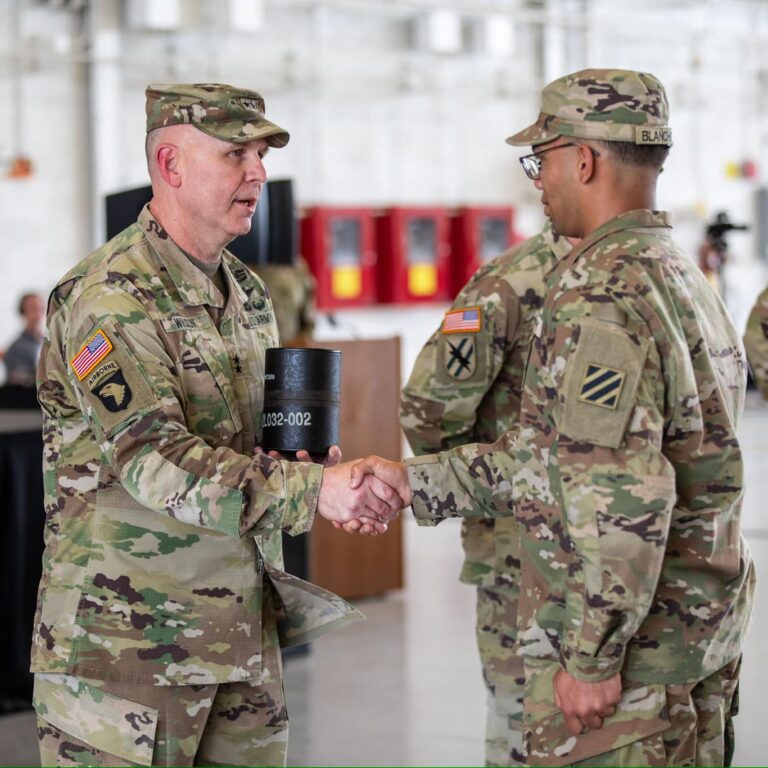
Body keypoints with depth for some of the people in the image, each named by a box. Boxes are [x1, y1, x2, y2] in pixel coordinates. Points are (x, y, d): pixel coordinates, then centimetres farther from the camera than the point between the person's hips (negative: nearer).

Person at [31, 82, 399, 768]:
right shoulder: (109, 299, -14)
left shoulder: (246, 293, 13)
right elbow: (153, 460, -25)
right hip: (126, 632, -8)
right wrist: (312, 491, -31)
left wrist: (344, 480, 2)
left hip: (242, 627, 8)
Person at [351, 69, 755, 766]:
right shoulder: (684, 275, 13)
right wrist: (417, 482, 13)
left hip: (628, 652, -10)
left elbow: (622, 497, -27)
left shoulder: (599, 295, -19)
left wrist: (591, 656, -22)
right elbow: (554, 451, 16)